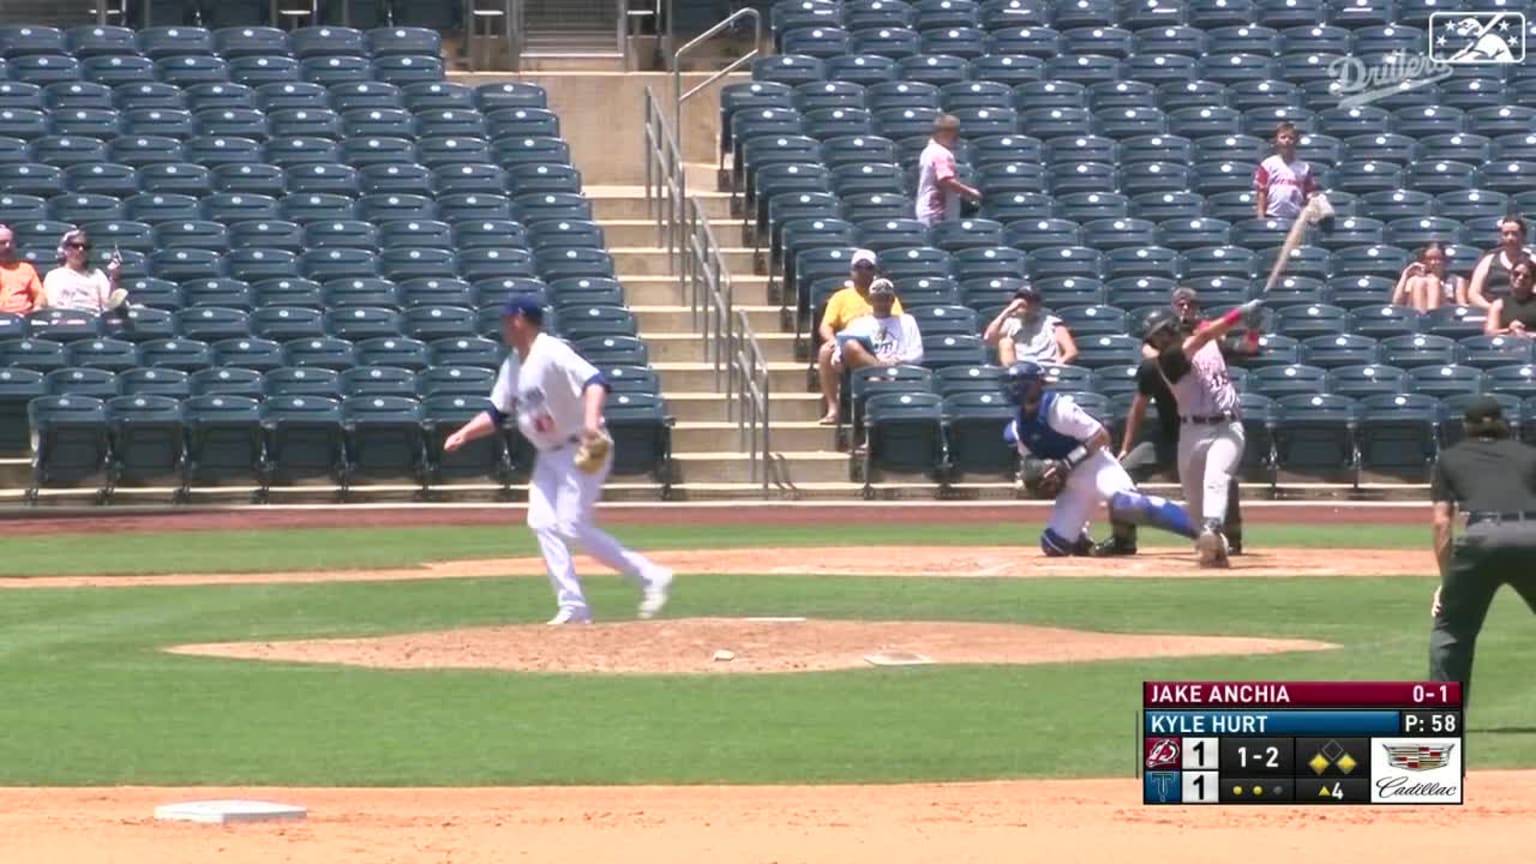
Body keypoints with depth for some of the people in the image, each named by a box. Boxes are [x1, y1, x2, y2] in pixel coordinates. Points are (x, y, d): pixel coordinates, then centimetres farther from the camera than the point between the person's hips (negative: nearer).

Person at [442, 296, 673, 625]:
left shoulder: (552, 354, -18)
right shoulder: (512, 366, 10)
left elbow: (594, 381, -31)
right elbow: (496, 414, 17)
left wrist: (591, 420, -47)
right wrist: (464, 434, 1)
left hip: (582, 451, -9)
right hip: (549, 455, 9)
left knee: (572, 526, -15)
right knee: (542, 522, -1)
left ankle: (650, 576, -7)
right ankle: (573, 606, 1)